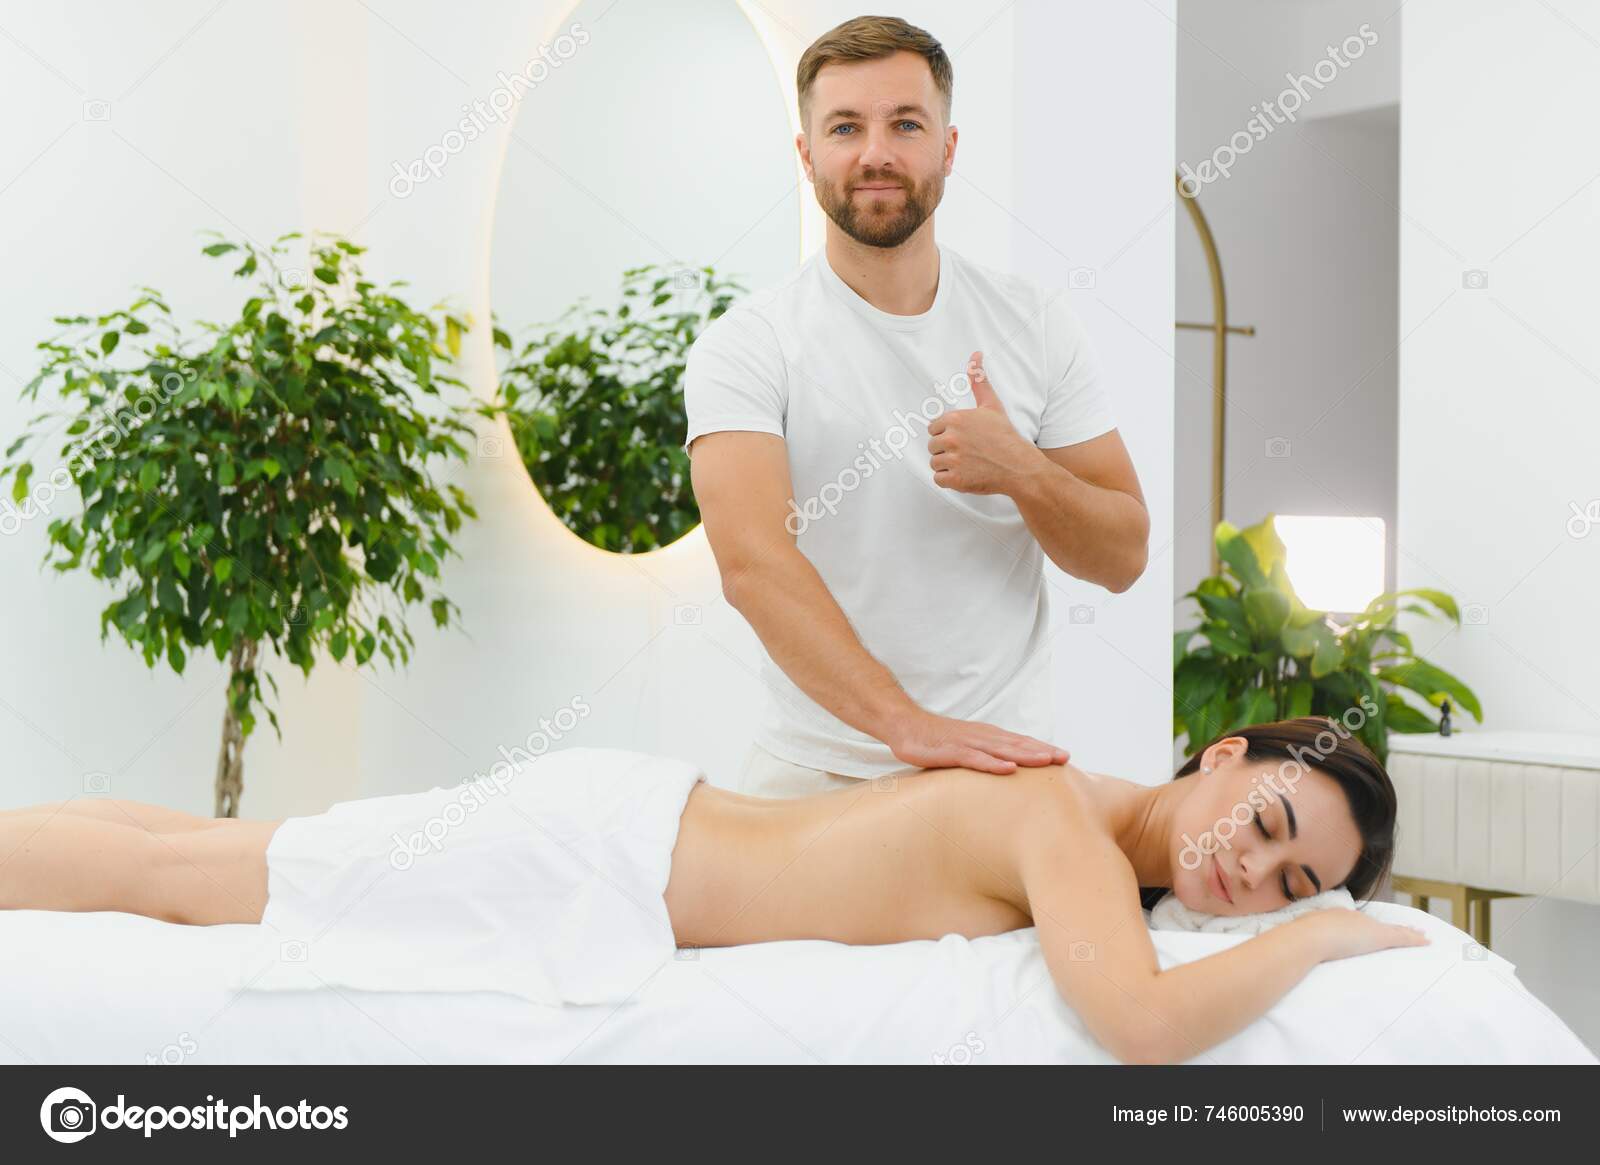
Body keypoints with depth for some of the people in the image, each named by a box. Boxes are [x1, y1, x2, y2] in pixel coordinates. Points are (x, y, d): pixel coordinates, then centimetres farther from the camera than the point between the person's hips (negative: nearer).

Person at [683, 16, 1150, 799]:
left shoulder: (1034, 323, 6)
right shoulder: (746, 346, -5)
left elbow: (1124, 557, 6)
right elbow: (752, 561, -21)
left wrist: (1024, 474, -15)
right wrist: (907, 723, -34)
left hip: (1005, 759, 2)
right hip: (817, 770, -2)